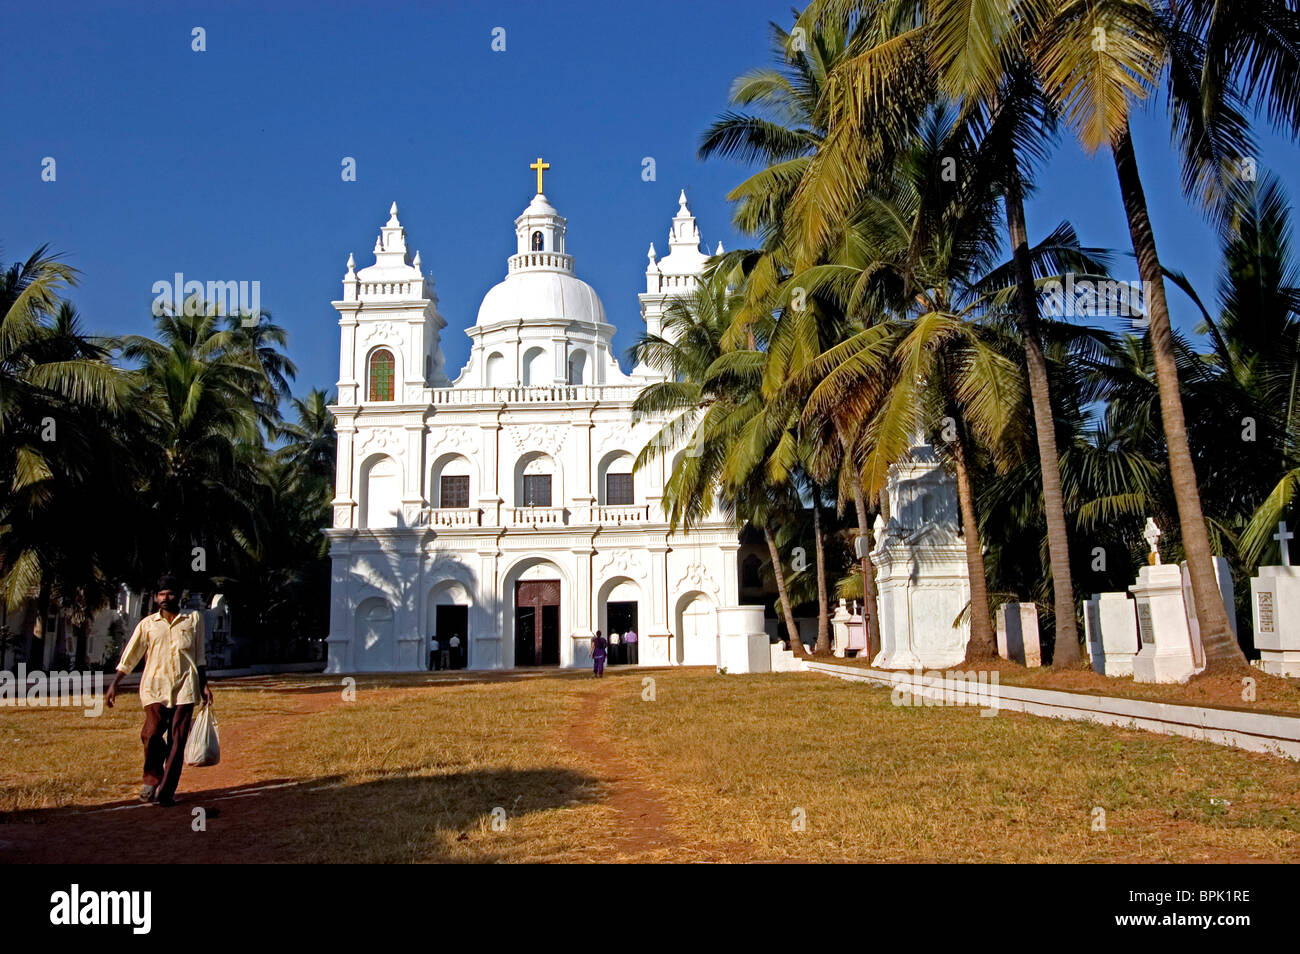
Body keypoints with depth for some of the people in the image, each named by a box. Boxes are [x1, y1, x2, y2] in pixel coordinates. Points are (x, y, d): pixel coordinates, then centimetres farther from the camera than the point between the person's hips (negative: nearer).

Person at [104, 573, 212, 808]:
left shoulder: (194, 620, 10)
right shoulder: (147, 624, 8)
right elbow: (128, 656, 7)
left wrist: (204, 684, 13)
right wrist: (114, 684, 1)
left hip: (185, 687, 0)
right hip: (155, 686, 0)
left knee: (177, 740, -3)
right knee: (152, 732, -16)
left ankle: (167, 790, 6)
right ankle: (153, 778, 9)